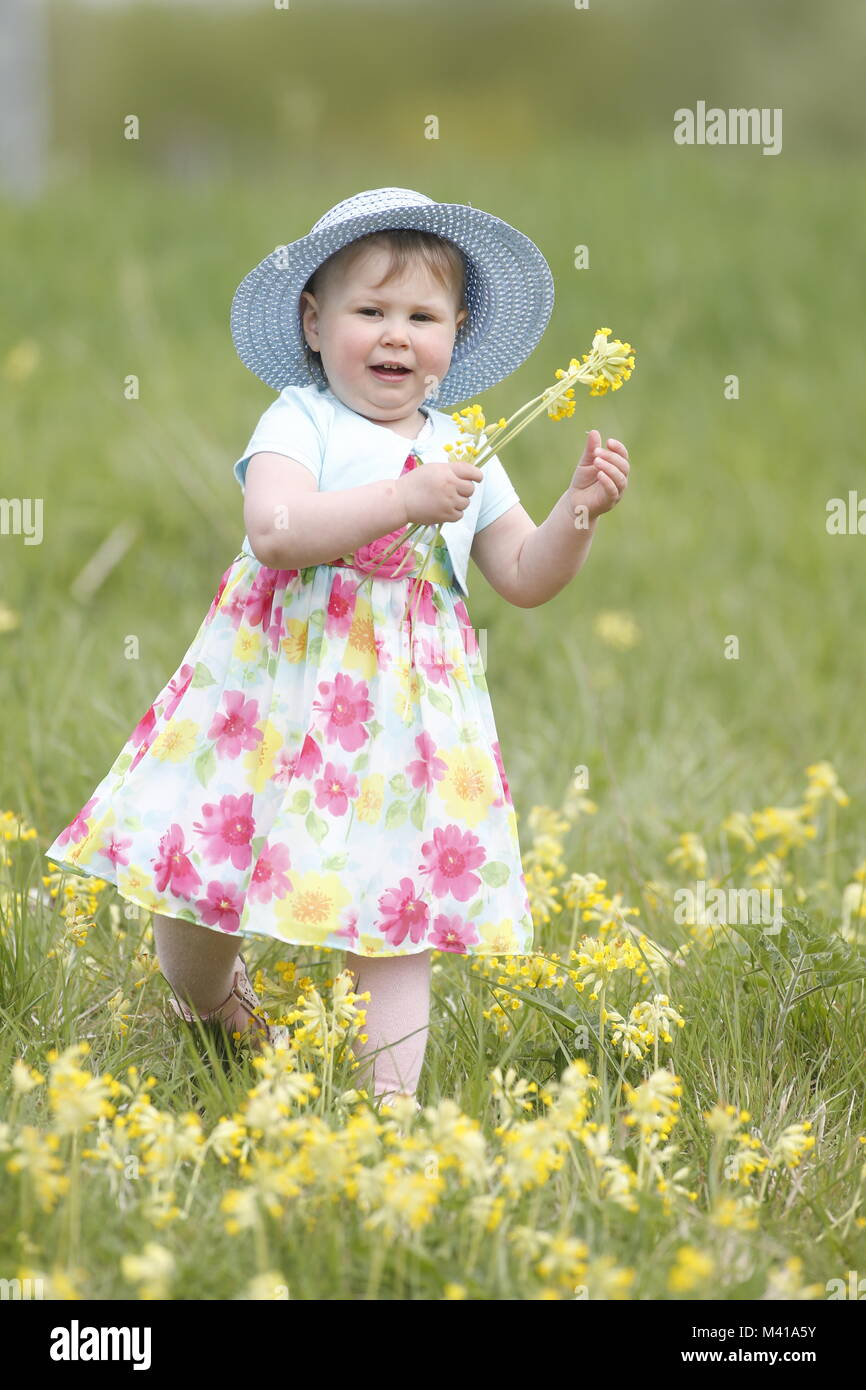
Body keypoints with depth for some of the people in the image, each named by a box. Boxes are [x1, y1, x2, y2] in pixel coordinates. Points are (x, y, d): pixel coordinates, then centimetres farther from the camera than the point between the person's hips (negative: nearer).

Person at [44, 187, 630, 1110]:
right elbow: (276, 531, -25)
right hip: (280, 690, -3)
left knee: (401, 894, -2)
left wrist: (578, 510, -2)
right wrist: (402, 498, -28)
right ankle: (208, 999, 35)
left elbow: (524, 578, 16)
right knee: (205, 861, 3)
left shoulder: (461, 455, 11)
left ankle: (390, 1088, -1)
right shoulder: (299, 425, -6)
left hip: (406, 705, 3)